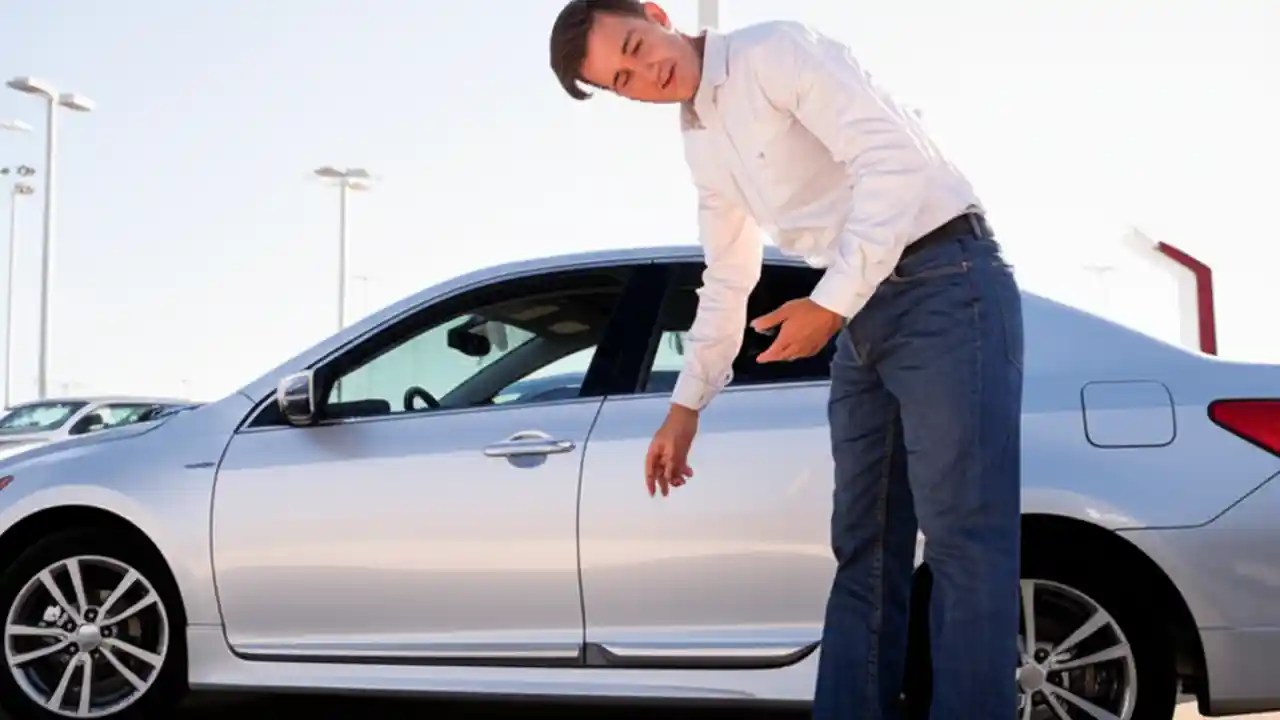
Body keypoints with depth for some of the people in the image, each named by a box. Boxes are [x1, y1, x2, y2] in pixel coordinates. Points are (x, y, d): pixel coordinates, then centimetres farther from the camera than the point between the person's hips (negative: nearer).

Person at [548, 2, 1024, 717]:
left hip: (944, 282, -9)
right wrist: (687, 406, 25)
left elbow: (895, 159, -19)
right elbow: (727, 282, 26)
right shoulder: (702, 143, 16)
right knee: (863, 547, 8)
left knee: (961, 538, -11)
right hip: (864, 313, 9)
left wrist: (831, 303, -21)